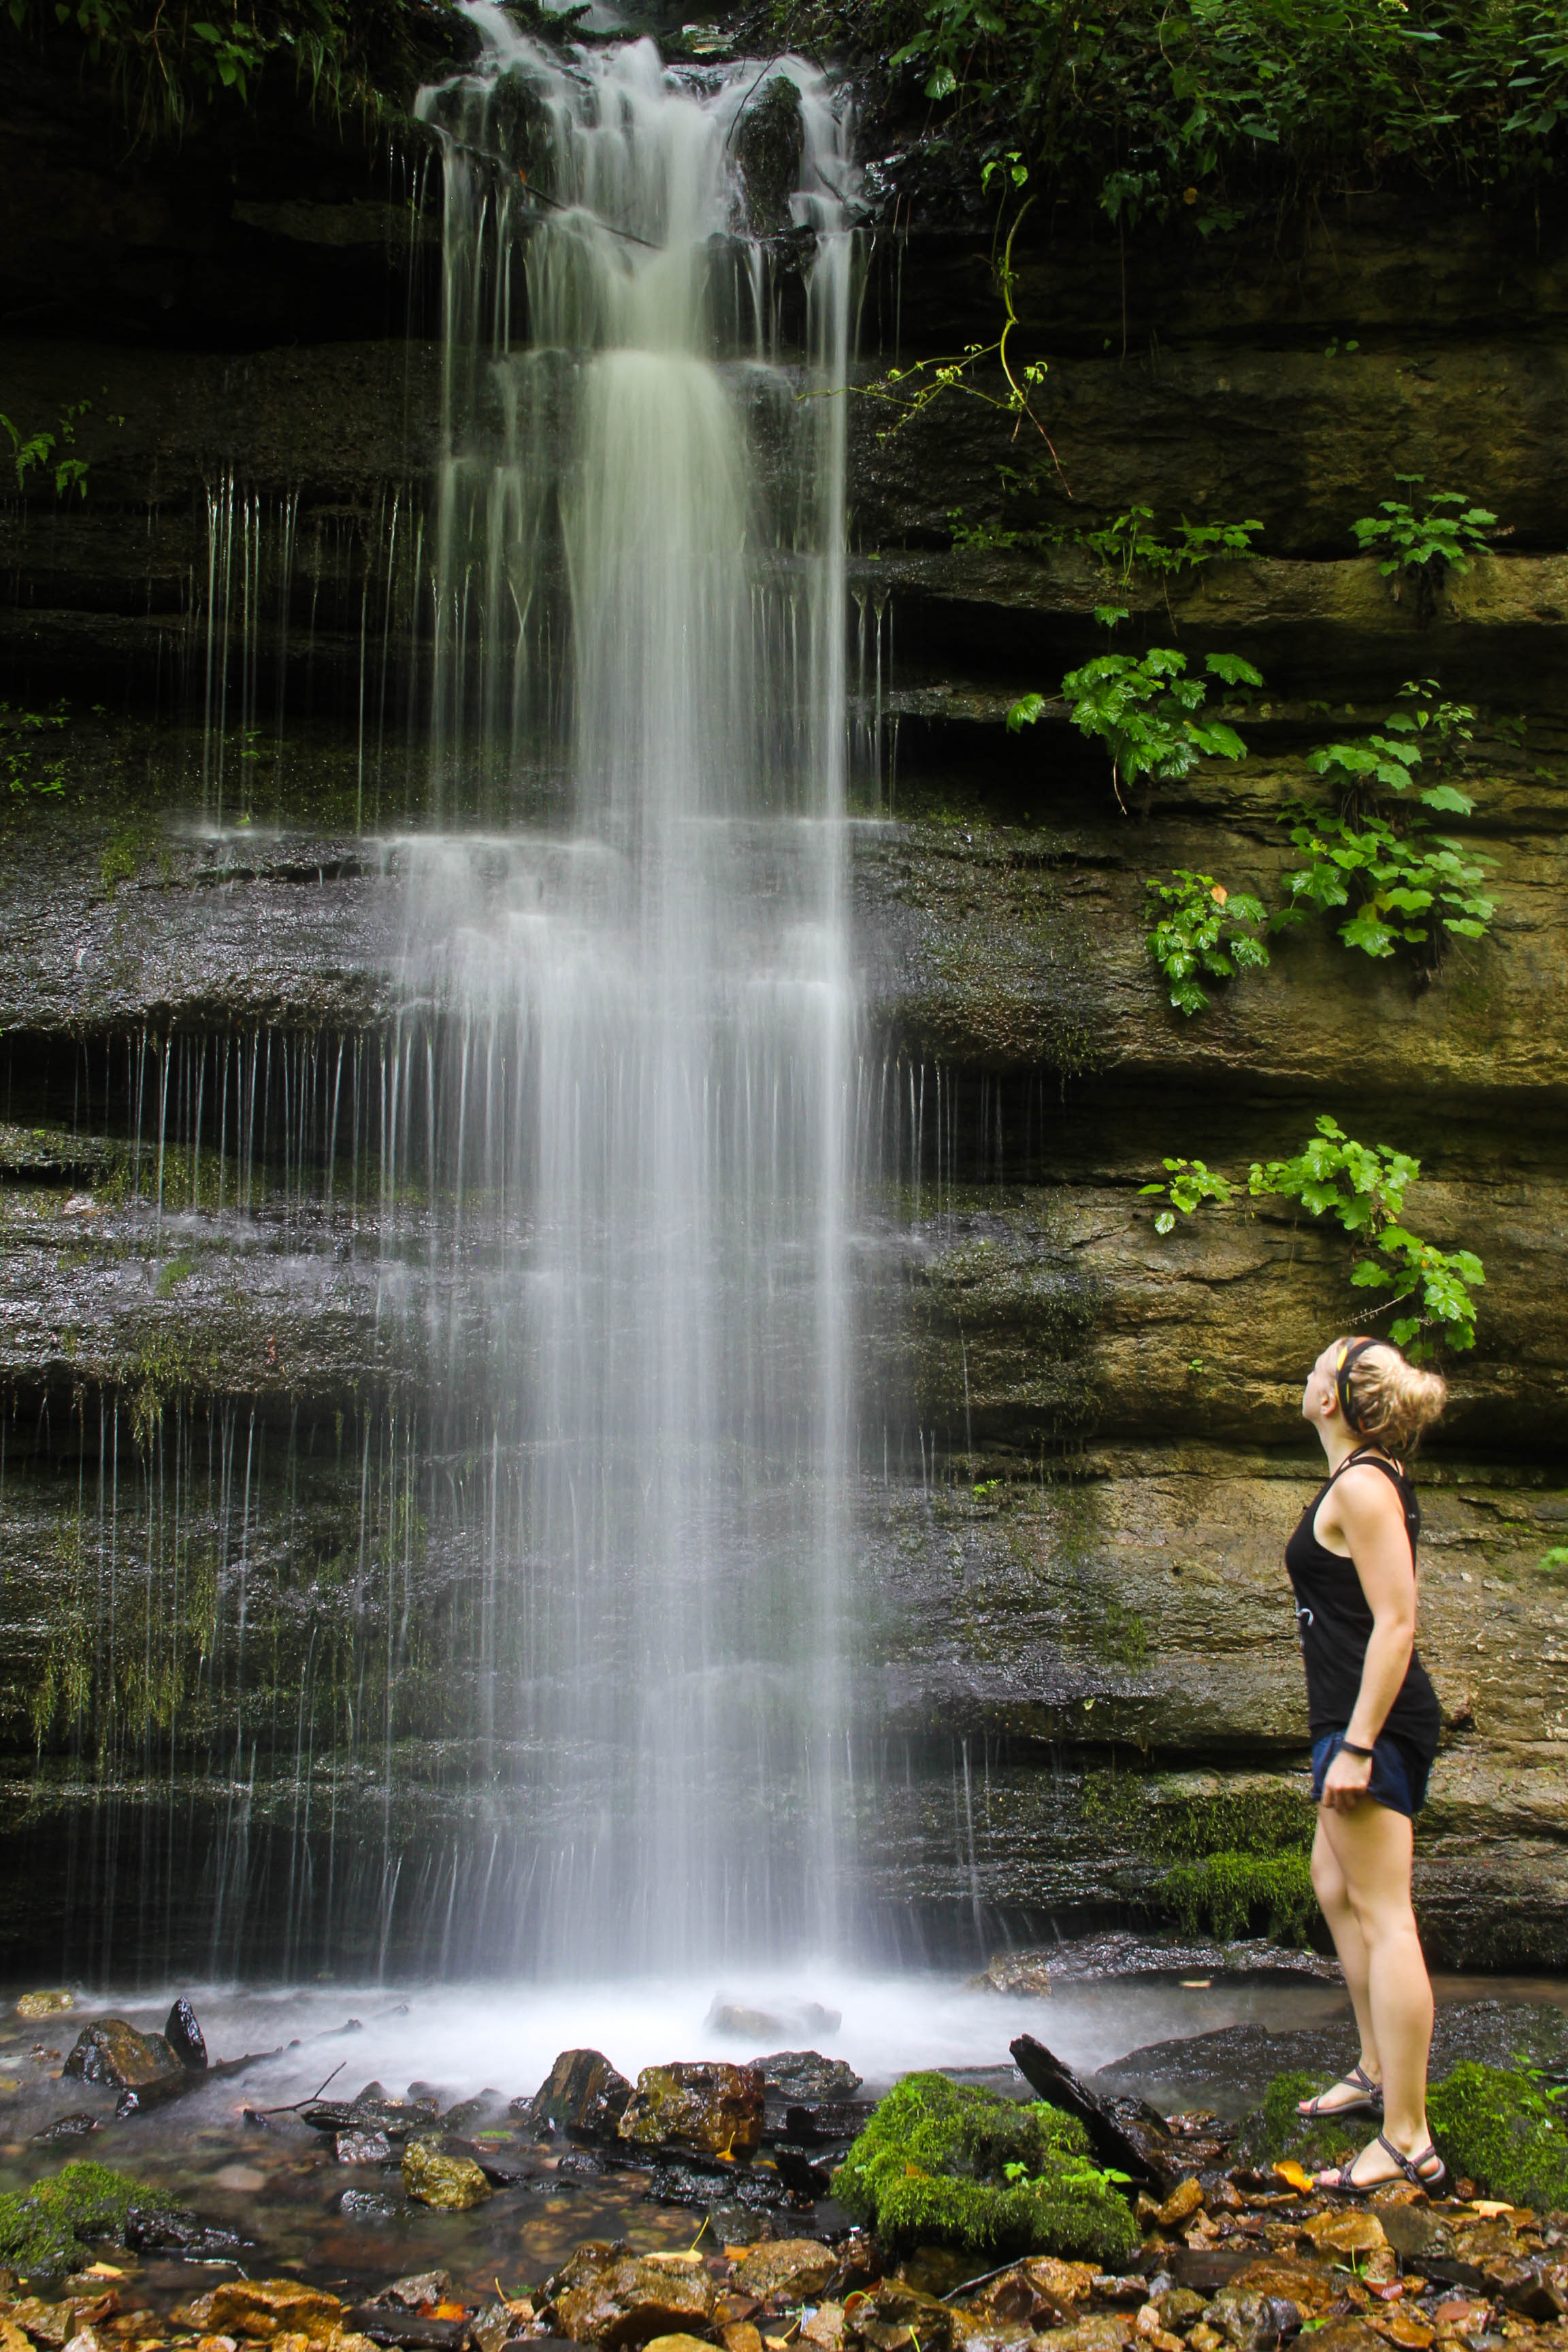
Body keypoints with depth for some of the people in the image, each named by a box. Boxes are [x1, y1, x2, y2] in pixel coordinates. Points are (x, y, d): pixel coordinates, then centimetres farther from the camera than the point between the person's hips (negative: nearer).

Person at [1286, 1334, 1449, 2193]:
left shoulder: (1360, 1486, -16)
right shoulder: (1372, 1480, 15)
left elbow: (1396, 1621, -22)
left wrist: (1357, 1743, -23)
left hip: (1372, 1720, -11)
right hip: (1363, 1720, 11)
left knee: (1382, 1915, -9)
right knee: (1335, 1889, 22)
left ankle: (1407, 2141, -6)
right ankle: (1379, 2071, 35)